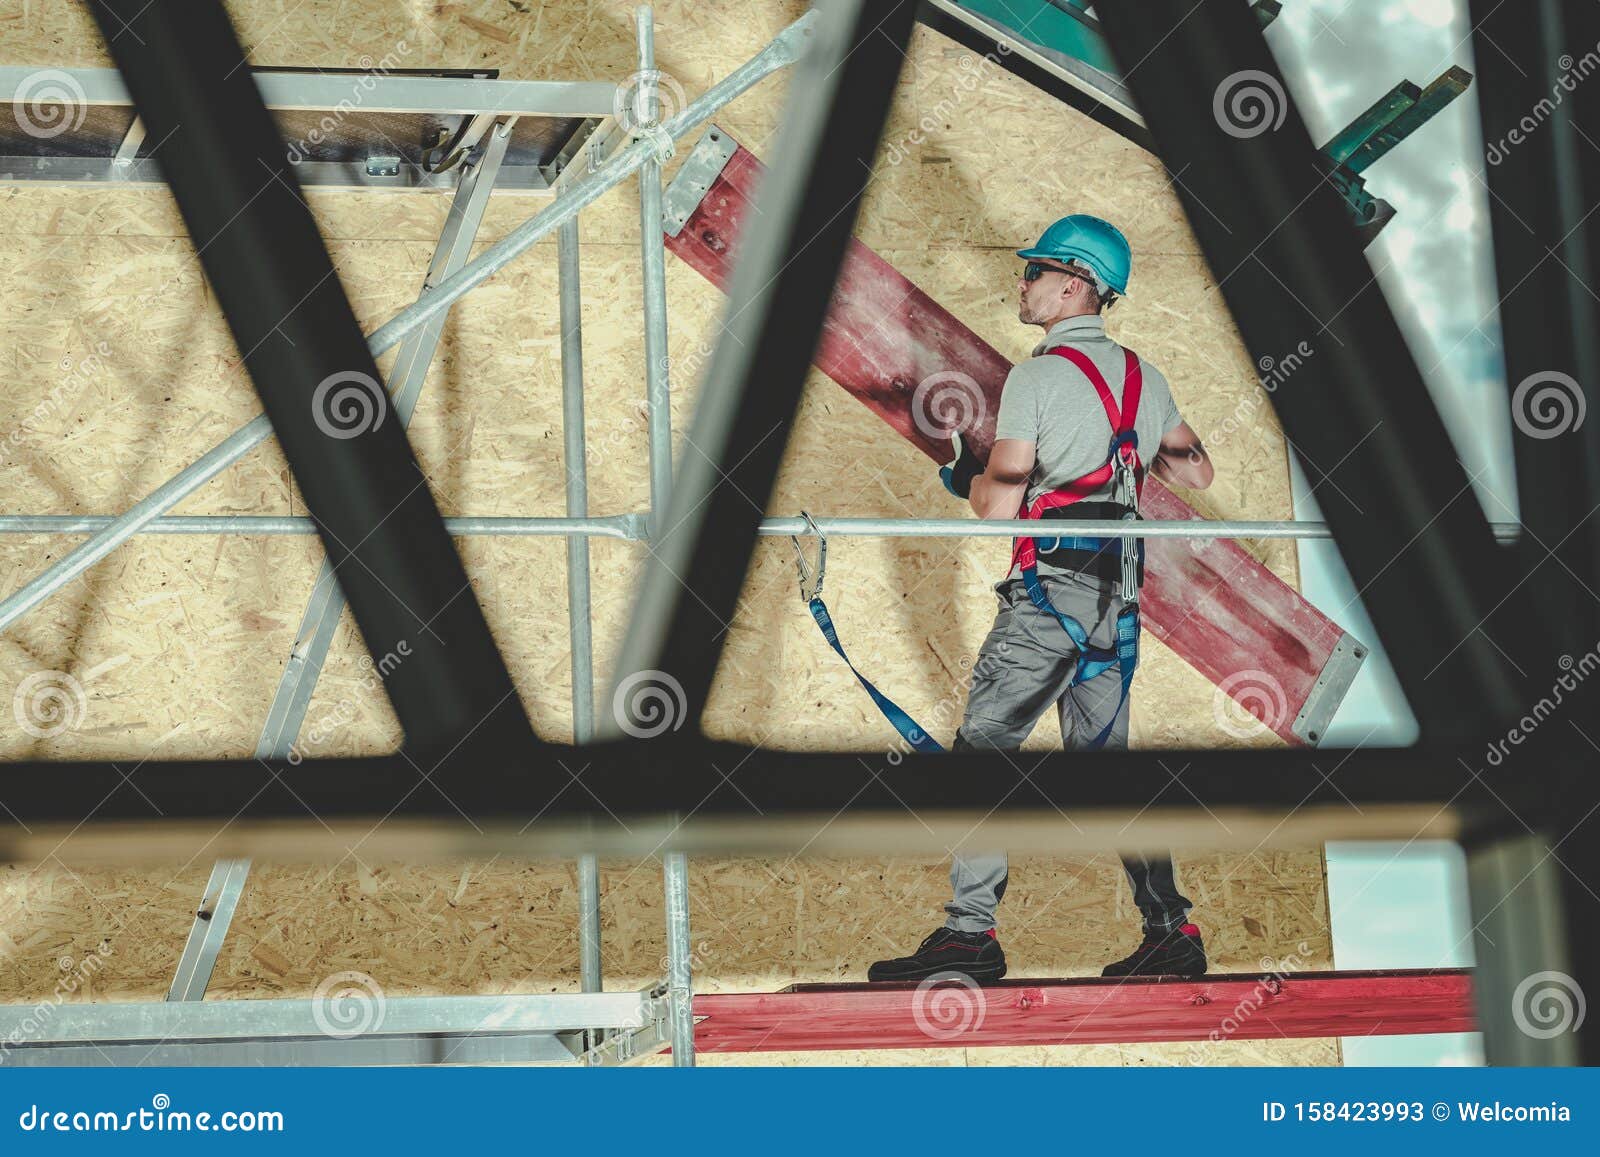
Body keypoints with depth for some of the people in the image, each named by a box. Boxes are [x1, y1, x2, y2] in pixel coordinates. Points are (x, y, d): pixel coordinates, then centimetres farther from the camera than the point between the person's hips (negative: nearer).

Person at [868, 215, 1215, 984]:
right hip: (1120, 597, 7)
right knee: (1101, 755, 14)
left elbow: (999, 504, -13)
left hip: (1050, 589, -7)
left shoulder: (1037, 377, -9)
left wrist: (963, 478, 8)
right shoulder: (1144, 378, 13)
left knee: (982, 748, -4)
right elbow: (1197, 473, 23)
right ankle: (1171, 929, 10)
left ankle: (972, 931, -10)